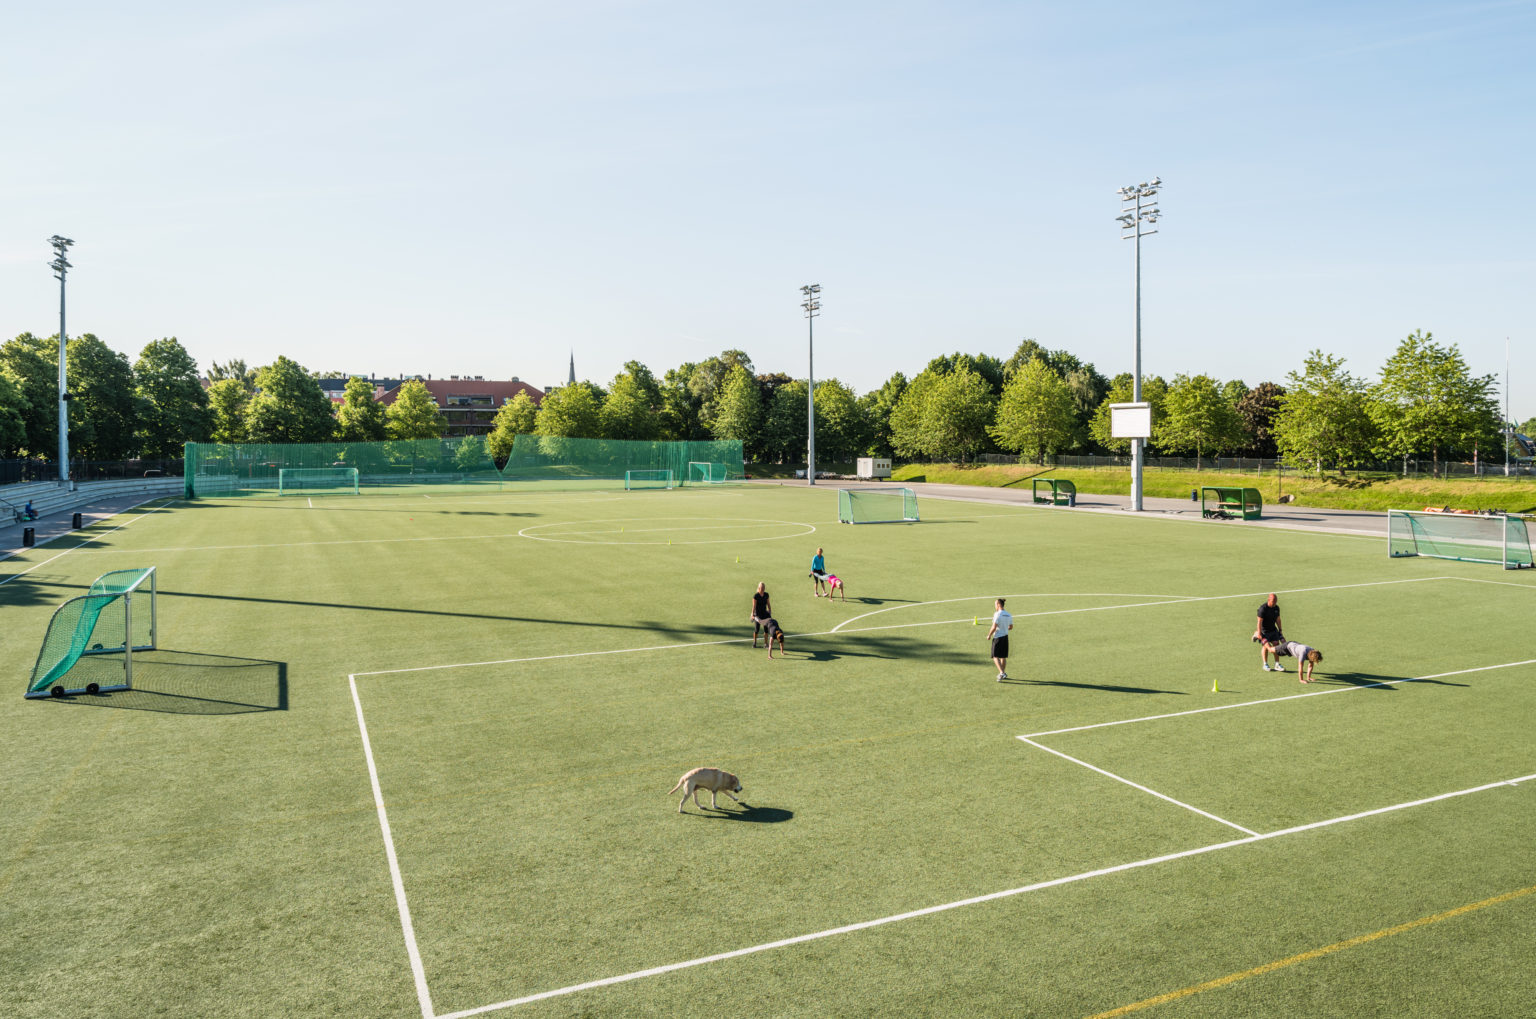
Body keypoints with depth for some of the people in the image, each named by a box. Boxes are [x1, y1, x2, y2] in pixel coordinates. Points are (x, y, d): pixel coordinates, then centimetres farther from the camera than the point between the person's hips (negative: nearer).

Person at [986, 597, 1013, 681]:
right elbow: (1011, 627, 12)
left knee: (995, 657, -4)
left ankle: (1001, 673, -18)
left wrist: (989, 635, -6)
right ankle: (1003, 673, 25)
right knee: (1003, 657, 16)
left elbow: (994, 627, -19)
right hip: (1005, 637, 7)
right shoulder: (1009, 614, 5)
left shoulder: (997, 614, -16)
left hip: (997, 637, -7)